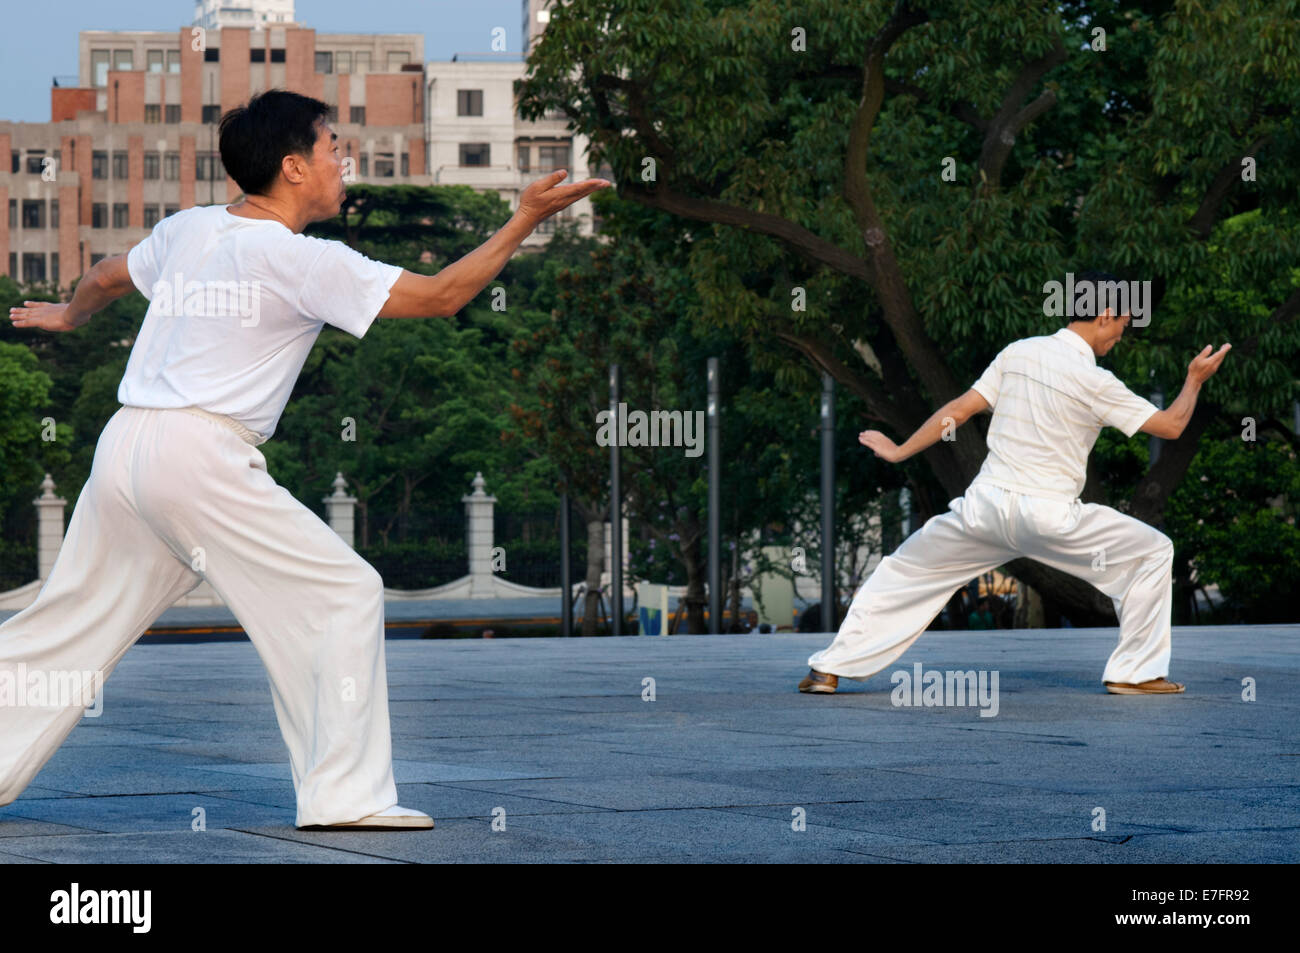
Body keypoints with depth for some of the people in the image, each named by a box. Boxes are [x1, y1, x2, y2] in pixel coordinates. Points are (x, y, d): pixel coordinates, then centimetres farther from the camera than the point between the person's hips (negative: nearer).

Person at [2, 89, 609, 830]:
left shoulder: (186, 229, 14)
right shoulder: (301, 261, -8)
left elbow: (107, 278, 34)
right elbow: (440, 296, -7)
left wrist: (67, 315, 56)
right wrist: (528, 218, -1)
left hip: (123, 445, 8)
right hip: (201, 453, -8)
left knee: (74, 621, 14)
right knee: (346, 595, -1)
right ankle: (345, 794, -4)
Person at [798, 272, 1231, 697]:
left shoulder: (1018, 353, 5)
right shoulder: (1095, 383, -8)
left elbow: (959, 409, 7)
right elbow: (1171, 425, -1)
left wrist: (899, 451, 17)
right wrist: (1195, 380, 16)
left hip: (987, 503, 4)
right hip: (1049, 515, -4)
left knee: (905, 573, 20)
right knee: (1153, 553, 10)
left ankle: (829, 669, 14)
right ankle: (1135, 673, 10)